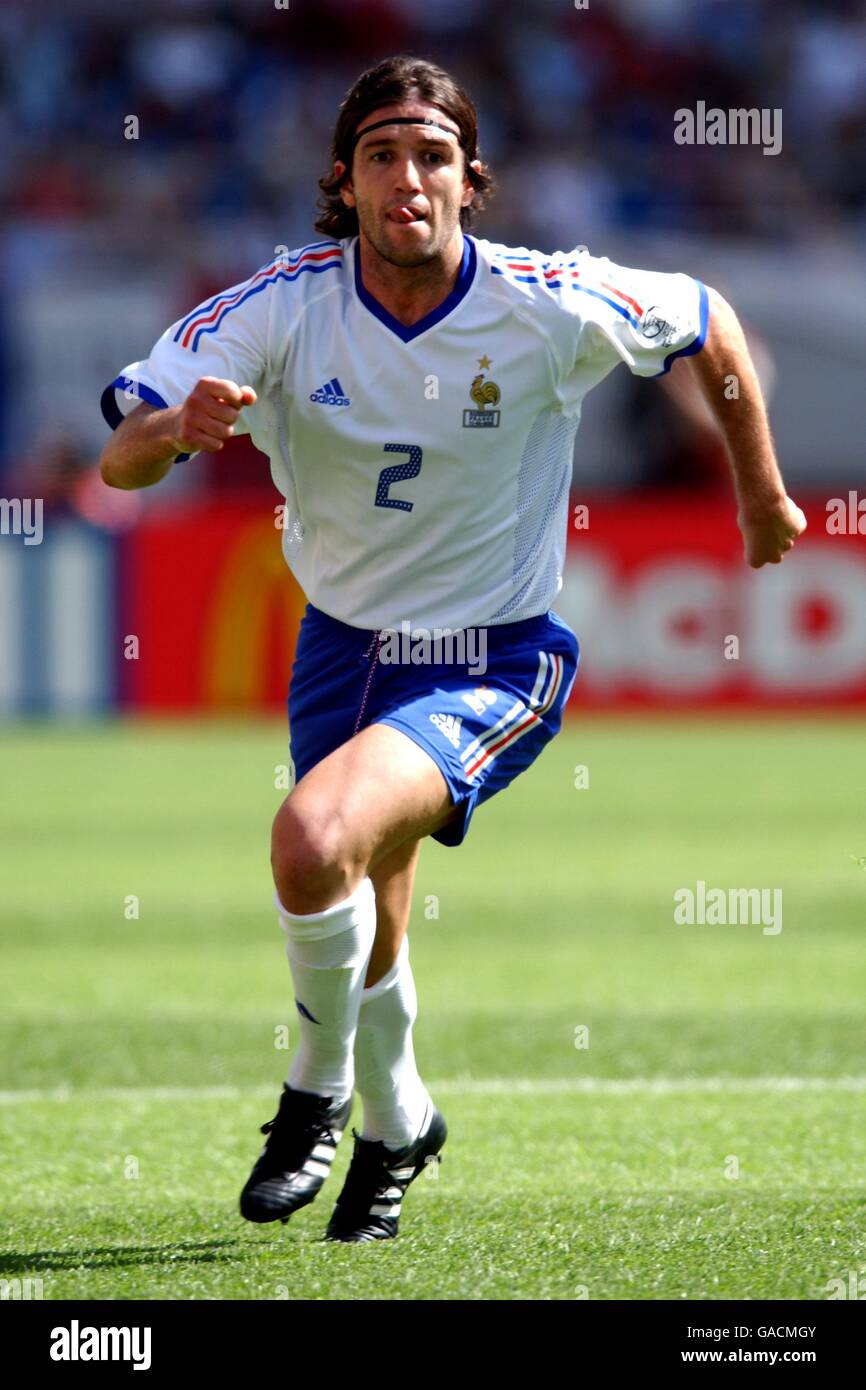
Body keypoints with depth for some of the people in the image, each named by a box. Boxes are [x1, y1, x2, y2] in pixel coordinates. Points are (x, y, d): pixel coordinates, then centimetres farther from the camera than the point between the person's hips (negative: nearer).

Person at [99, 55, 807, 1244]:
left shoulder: (549, 307, -21)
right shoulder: (287, 305, -17)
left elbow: (709, 326, 0)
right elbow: (120, 463, -22)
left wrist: (764, 499, 9)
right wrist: (178, 427, -45)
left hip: (491, 665, -4)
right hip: (343, 645, 4)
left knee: (316, 839, -29)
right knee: (363, 932, 18)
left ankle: (321, 1092, -3)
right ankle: (397, 1126, 48)